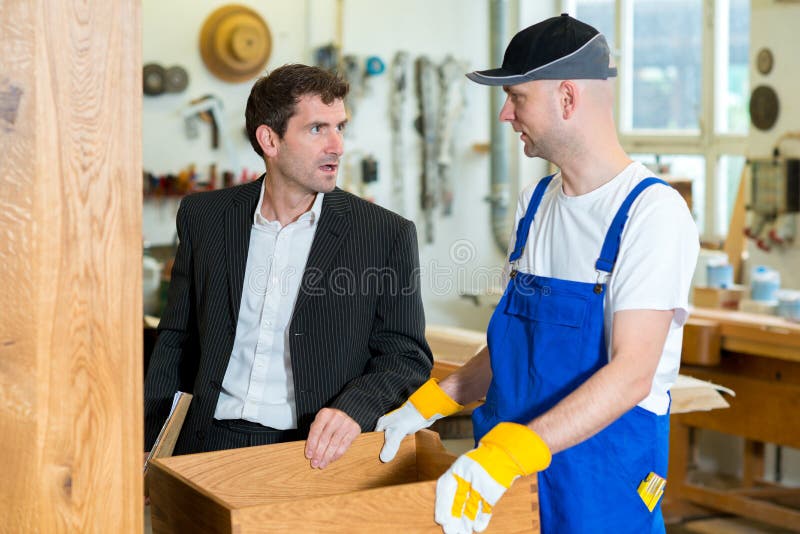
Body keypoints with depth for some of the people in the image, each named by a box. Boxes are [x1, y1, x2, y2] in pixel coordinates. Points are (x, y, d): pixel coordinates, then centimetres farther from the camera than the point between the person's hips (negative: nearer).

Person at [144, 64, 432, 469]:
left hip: (317, 451, -2)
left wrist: (353, 409, -18)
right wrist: (150, 450, 7)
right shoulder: (203, 216, 8)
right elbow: (176, 341, 14)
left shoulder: (388, 235, 0)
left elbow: (407, 356, 2)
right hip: (211, 444, 2)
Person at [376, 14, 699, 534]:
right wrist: (433, 402, 4)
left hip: (604, 484, -7)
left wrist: (507, 453, -32)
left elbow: (632, 373, -24)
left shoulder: (653, 212, -16)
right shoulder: (536, 202, 7)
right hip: (507, 467, 7)